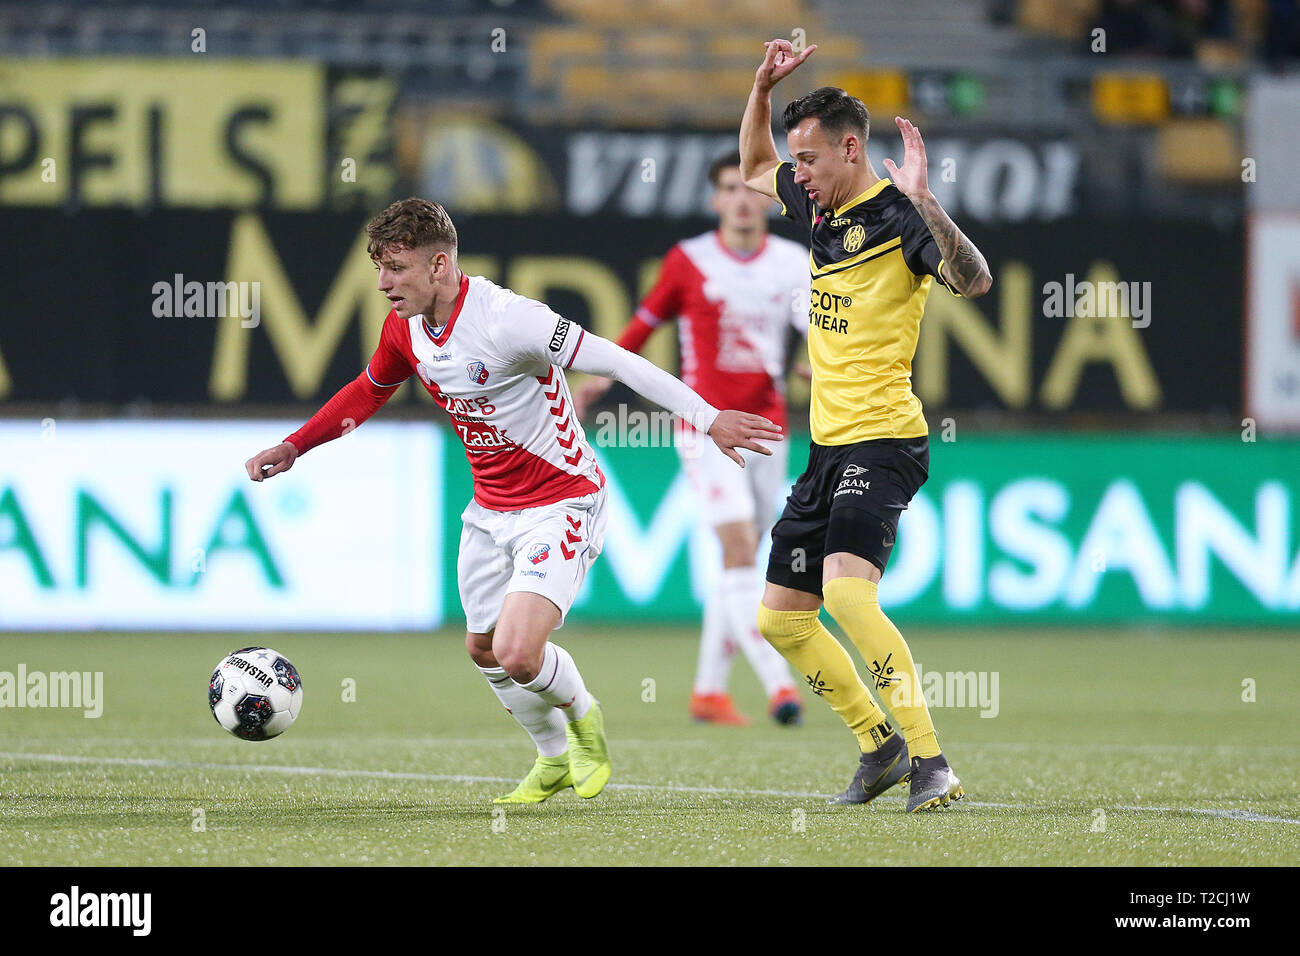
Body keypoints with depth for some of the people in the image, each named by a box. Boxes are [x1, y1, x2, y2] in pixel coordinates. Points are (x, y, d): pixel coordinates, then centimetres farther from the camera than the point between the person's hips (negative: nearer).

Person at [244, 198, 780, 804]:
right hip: (490, 510, 8)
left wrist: (707, 419, -28)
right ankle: (555, 759, 41)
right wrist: (294, 447, 18)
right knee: (483, 648, 17)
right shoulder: (405, 328, -2)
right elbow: (368, 391, 20)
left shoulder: (504, 318, -27)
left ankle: (582, 716, 12)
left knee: (517, 652, -21)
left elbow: (615, 362, -26)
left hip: (562, 505, -8)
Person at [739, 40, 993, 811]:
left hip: (883, 443, -9)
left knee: (847, 589, -29)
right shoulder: (820, 207, 11)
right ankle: (881, 747, 25)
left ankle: (933, 765, -26)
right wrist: (763, 88, 17)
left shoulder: (897, 216, -13)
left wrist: (923, 201, -39)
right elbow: (753, 168, 32)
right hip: (829, 446, 9)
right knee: (780, 618, 12)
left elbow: (974, 280, -30)